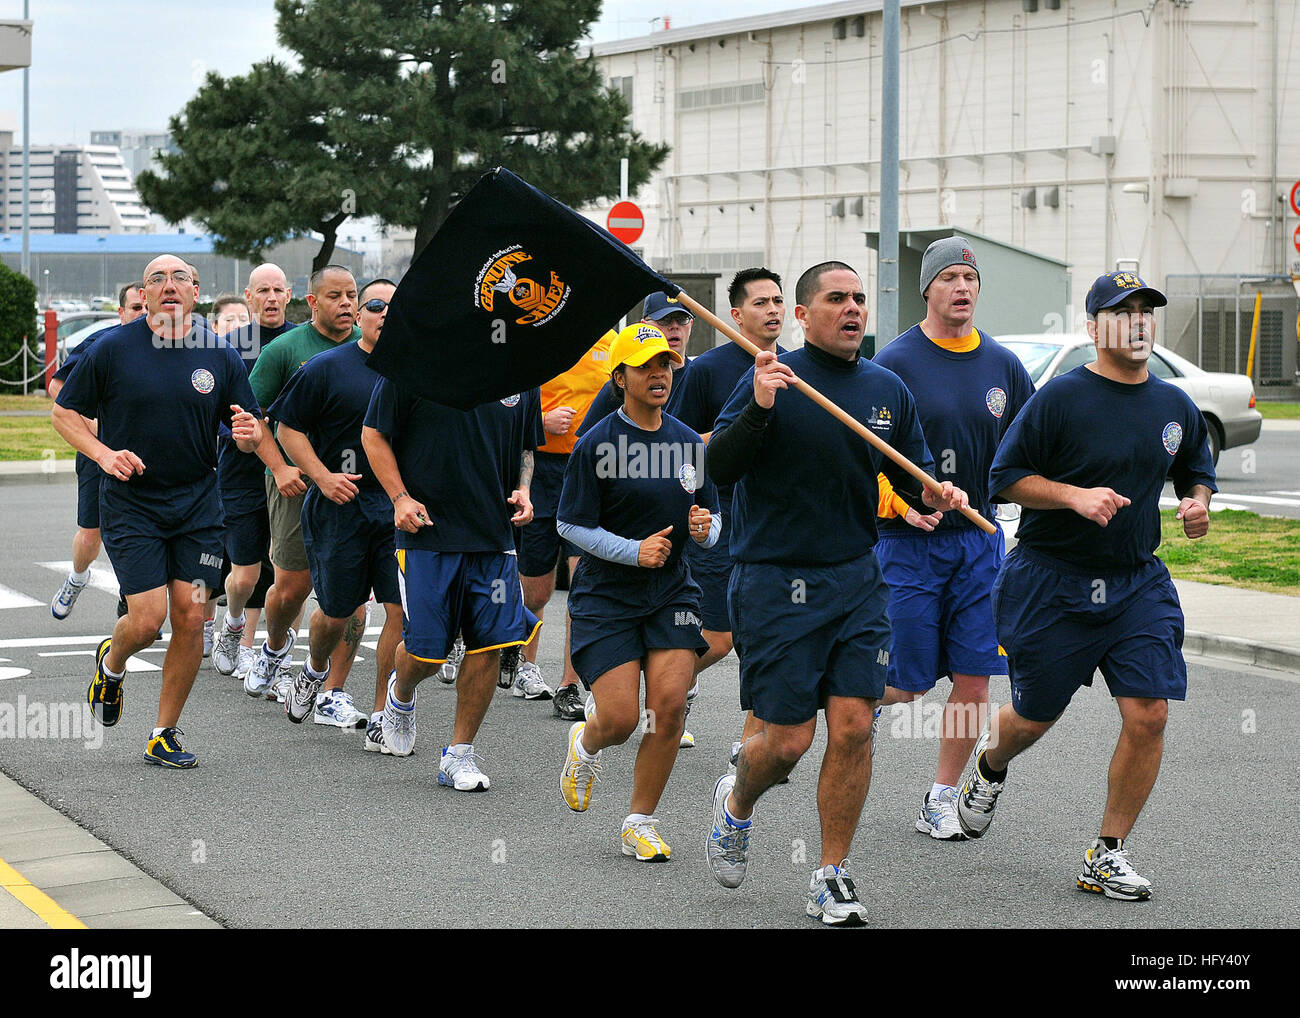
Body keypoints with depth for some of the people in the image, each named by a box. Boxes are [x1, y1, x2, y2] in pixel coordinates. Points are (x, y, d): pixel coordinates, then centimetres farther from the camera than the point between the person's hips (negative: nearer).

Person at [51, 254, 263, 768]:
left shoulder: (221, 356, 2)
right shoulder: (113, 349, -4)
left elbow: (250, 429, 9)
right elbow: (64, 412, 3)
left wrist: (249, 432, -15)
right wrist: (104, 455, -12)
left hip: (197, 505, 3)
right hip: (131, 503, -2)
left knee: (190, 617, -2)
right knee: (147, 620, -10)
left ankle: (165, 734, 12)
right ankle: (111, 663, 27)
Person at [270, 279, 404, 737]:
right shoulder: (327, 367, -2)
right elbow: (288, 427, 0)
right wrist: (323, 476, -11)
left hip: (401, 507, 2)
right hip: (340, 505, -2)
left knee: (403, 609, -9)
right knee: (337, 610, 8)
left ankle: (382, 717, 0)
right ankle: (315, 672, 42)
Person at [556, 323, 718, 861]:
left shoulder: (689, 442, 6)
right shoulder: (596, 445, -9)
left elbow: (711, 516, 15)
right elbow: (571, 524, -8)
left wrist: (704, 528, -9)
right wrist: (635, 550, -18)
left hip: (672, 593, 4)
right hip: (605, 594, -4)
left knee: (669, 705, -11)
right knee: (621, 719, -9)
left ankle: (640, 825, 7)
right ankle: (585, 745, 31)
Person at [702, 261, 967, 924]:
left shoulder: (887, 390, 7)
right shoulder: (774, 379, -9)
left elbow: (911, 471, 17)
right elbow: (719, 468, -16)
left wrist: (936, 491, -5)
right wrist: (758, 410, -31)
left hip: (857, 579, 4)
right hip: (774, 582, -4)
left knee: (853, 727, -2)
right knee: (787, 739, -2)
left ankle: (832, 878, 12)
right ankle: (736, 805, 32)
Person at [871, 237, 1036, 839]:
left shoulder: (1002, 365, 7)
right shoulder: (895, 362, -7)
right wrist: (901, 504, -22)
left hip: (980, 537, 4)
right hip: (909, 541, -4)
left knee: (973, 679, 1)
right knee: (911, 683, -3)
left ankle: (941, 799, 15)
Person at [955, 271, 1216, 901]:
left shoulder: (1177, 407, 6)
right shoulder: (1060, 398, -10)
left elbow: (1197, 472, 22)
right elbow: (1006, 477, -9)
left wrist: (1197, 503, 0)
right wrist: (1075, 496, -22)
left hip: (1138, 584, 4)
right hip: (1052, 582, -4)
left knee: (1148, 714, -9)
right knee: (1035, 718, 9)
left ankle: (1107, 855, 5)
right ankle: (989, 767, 47)